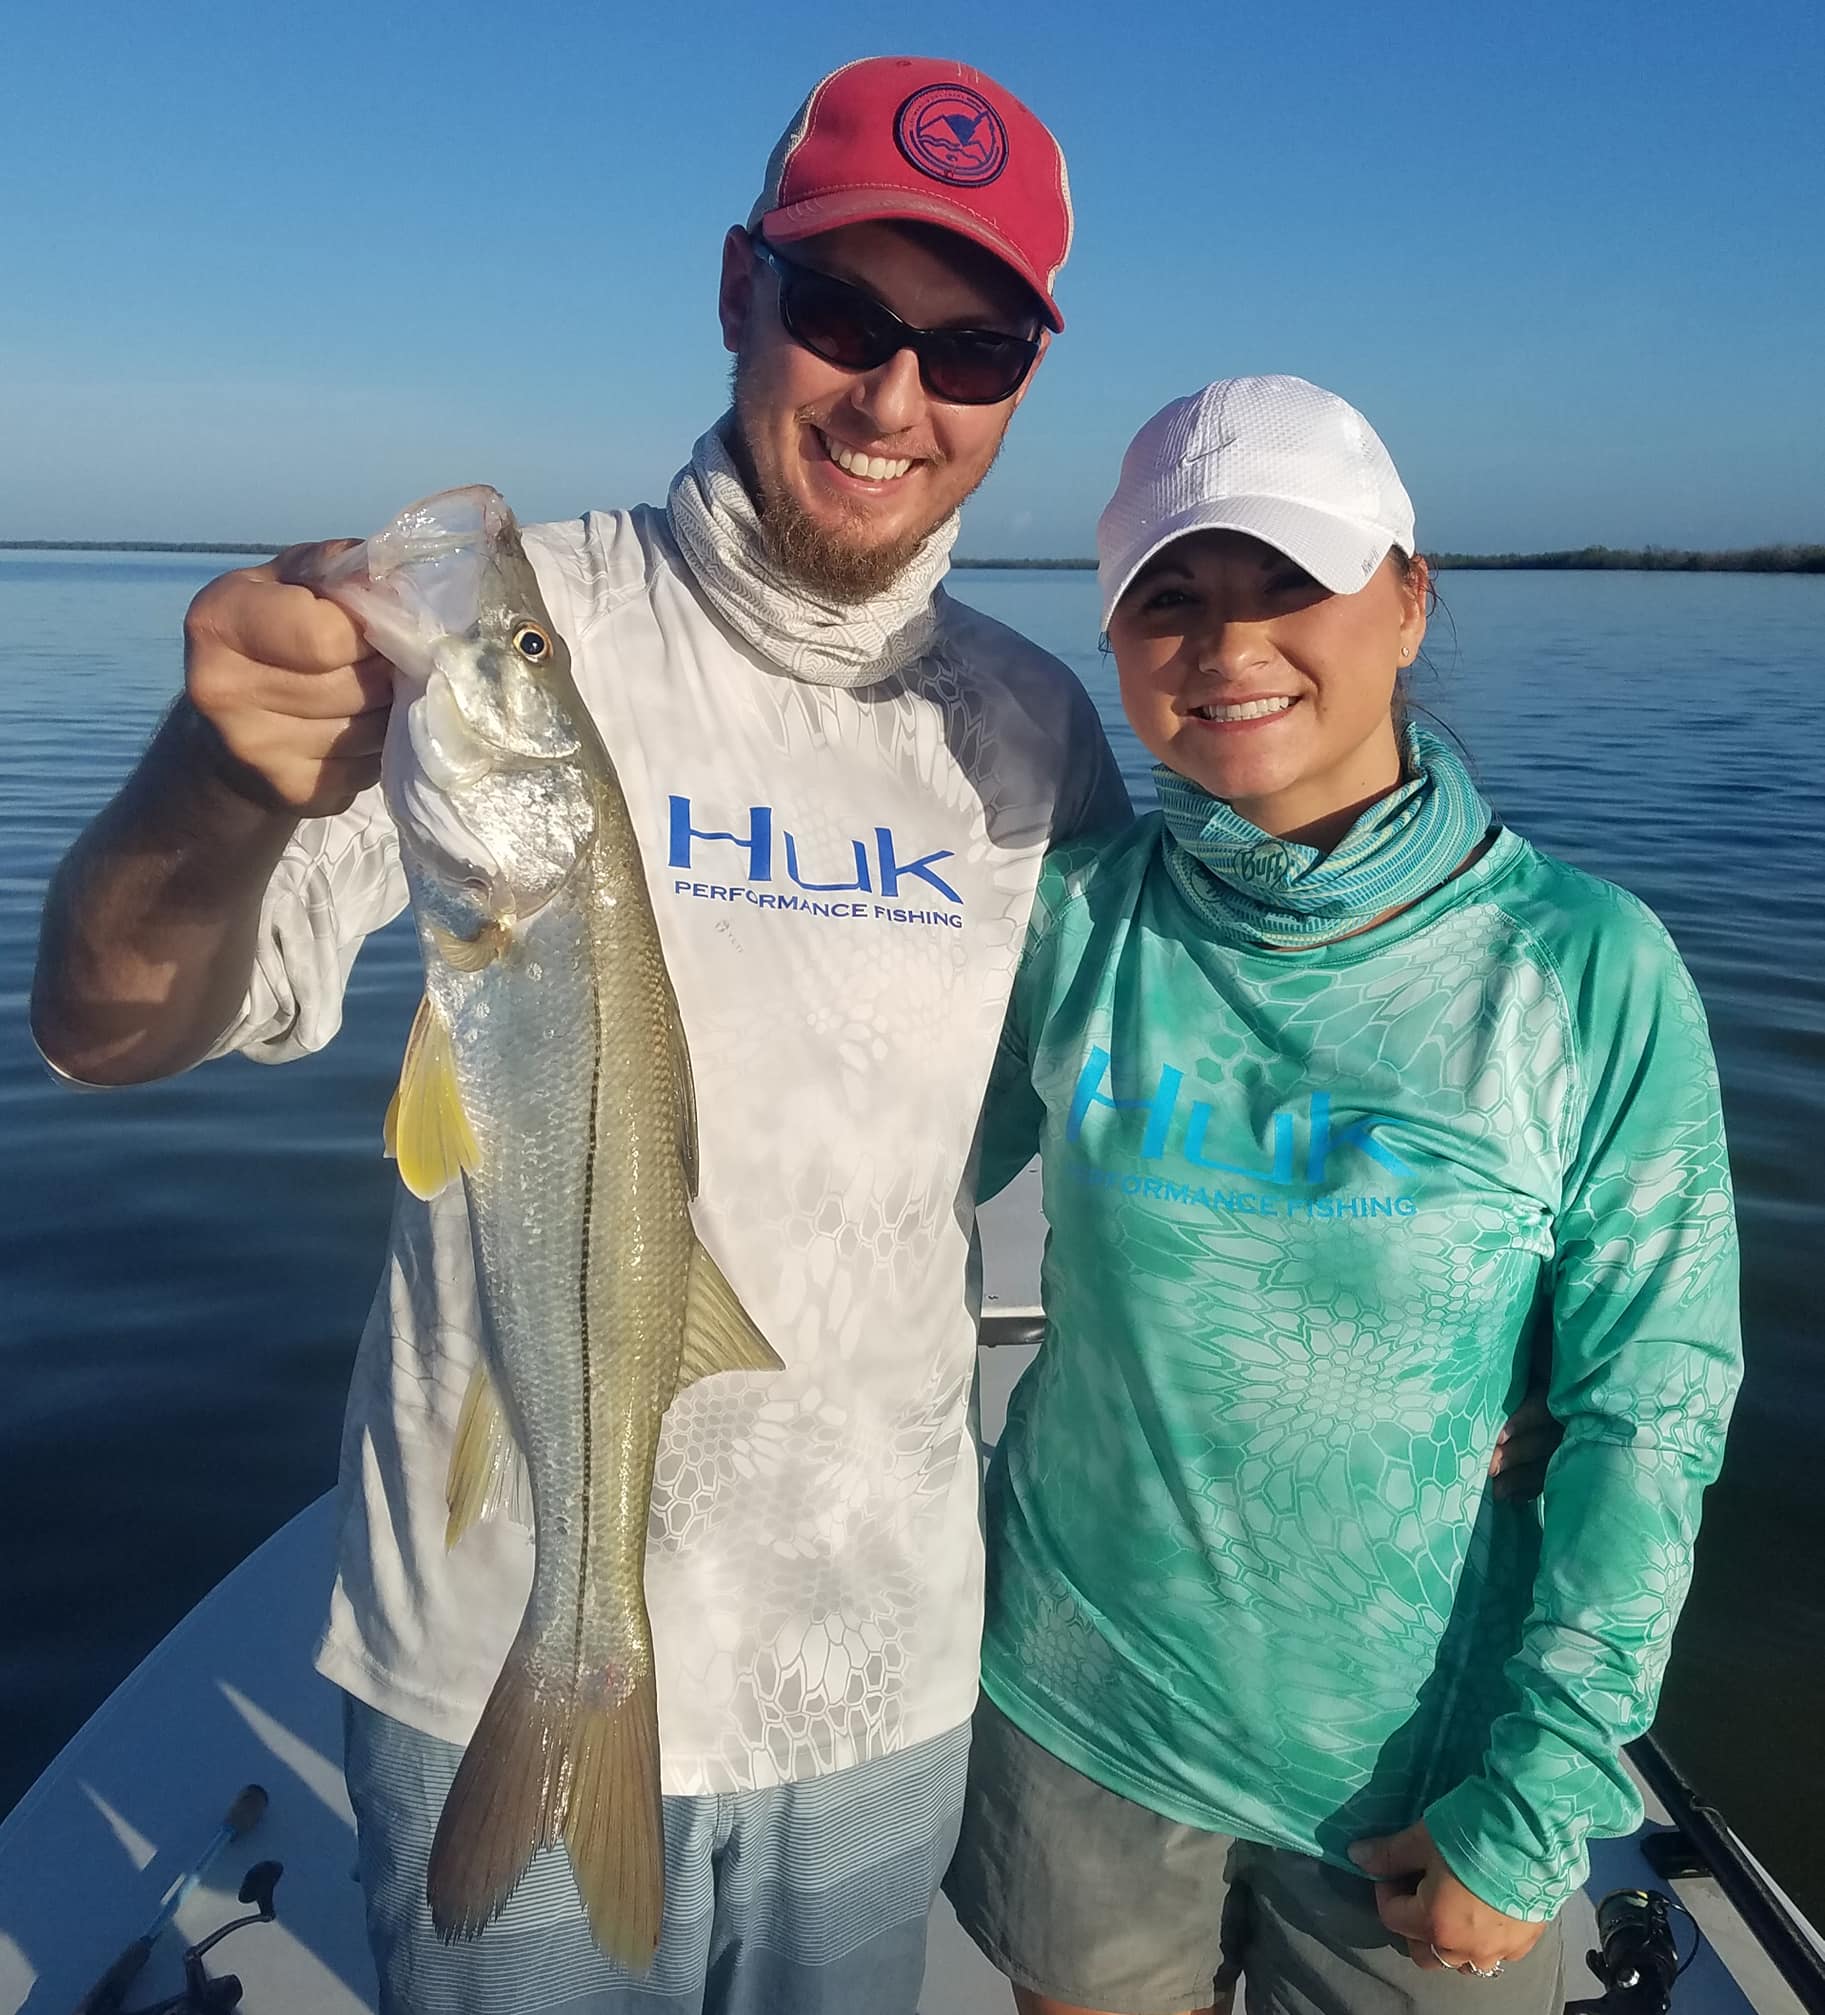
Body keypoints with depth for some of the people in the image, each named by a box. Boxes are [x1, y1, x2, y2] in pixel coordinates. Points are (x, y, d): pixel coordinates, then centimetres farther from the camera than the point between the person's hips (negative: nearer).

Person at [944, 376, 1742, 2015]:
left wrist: (1538, 1801, -9)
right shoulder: (1074, 916, -9)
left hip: (1422, 1767, -1)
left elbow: (1650, 1407, -11)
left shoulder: (1582, 969, -14)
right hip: (1078, 1715, 2)